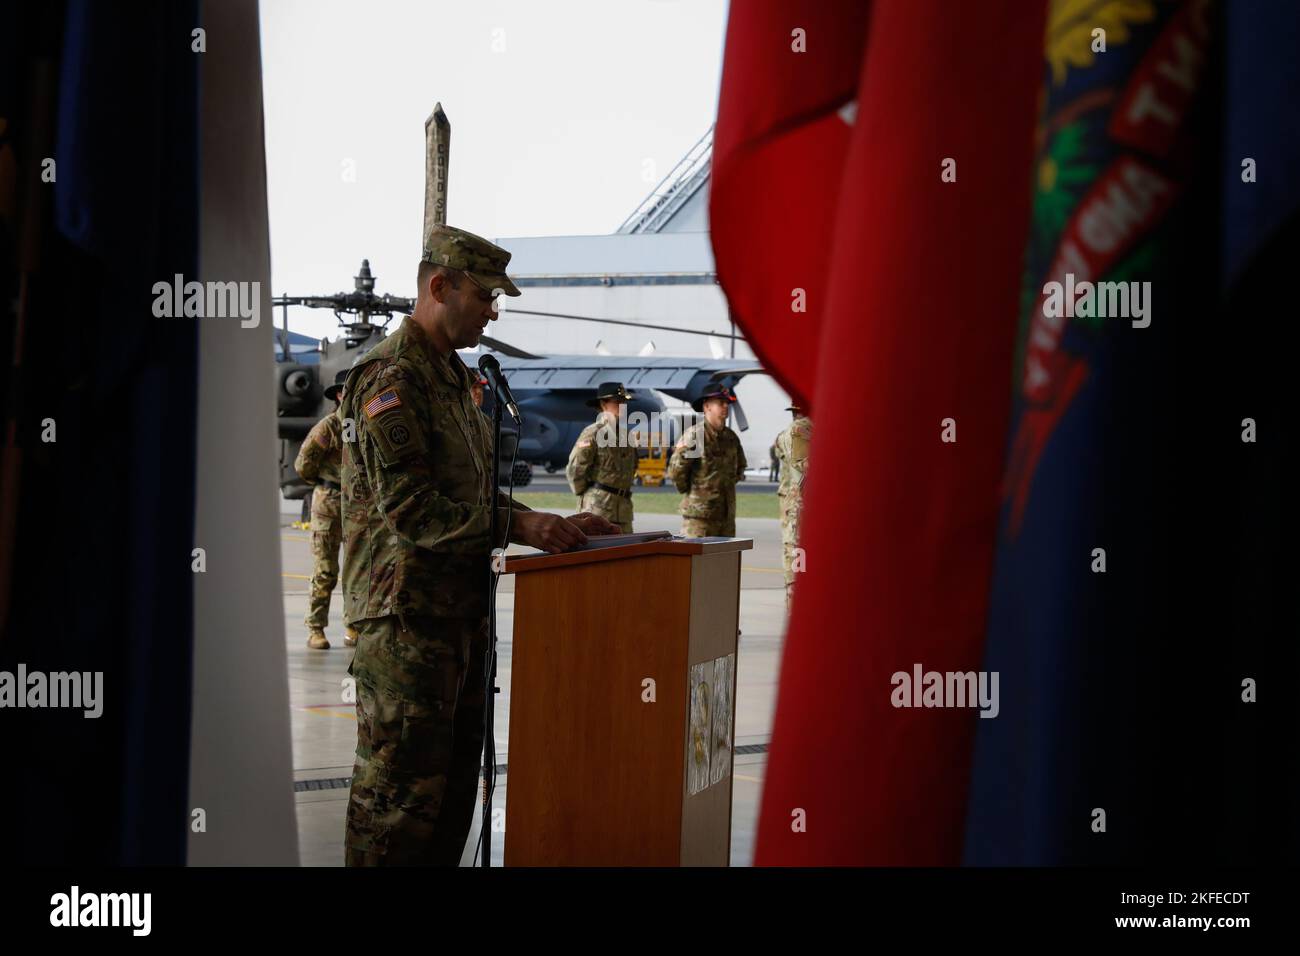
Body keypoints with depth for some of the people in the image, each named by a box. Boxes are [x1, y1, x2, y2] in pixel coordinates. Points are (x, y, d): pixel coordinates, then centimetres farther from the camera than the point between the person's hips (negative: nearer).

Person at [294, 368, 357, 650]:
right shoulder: (329, 426, -9)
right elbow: (303, 464, -6)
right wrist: (325, 484, 8)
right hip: (329, 504, -5)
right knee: (325, 571, -3)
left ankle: (353, 627, 15)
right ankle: (315, 629, 4)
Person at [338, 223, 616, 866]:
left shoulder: (452, 377, 19)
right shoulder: (391, 375, -13)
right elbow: (408, 506, -22)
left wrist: (554, 526, 9)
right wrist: (518, 526, -26)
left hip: (460, 606, 10)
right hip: (406, 607, -10)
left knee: (455, 775, 15)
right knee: (402, 780, -6)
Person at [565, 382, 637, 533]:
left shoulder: (625, 434, 15)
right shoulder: (592, 433, -8)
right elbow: (574, 469, -10)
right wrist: (583, 494, 1)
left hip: (623, 508, 8)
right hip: (598, 507, -8)